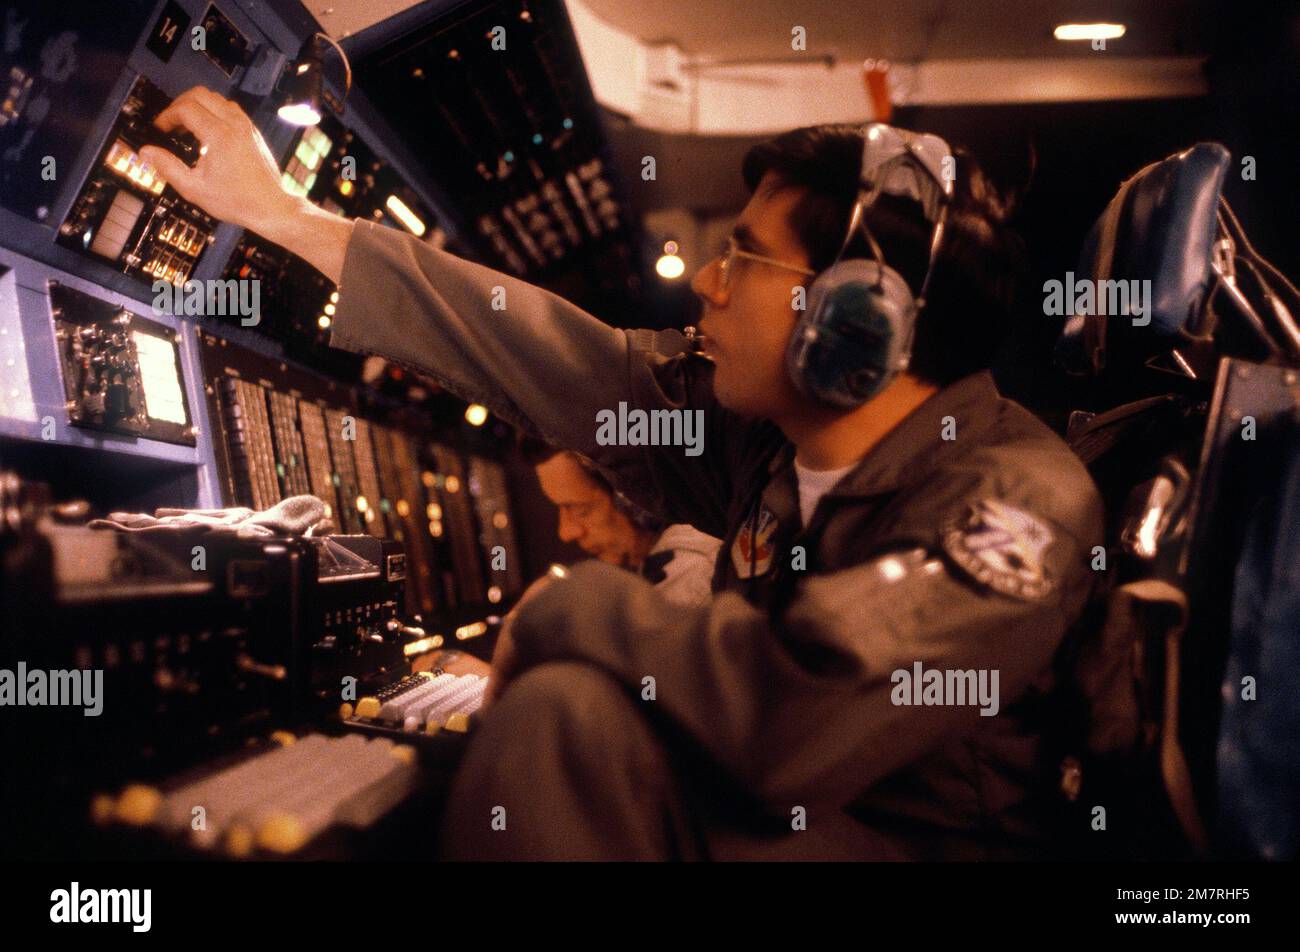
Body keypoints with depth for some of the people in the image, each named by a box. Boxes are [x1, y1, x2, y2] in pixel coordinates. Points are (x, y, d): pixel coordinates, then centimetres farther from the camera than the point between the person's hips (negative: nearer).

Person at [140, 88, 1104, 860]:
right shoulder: (760, 426, -1)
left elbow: (794, 722, -37)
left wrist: (575, 606, -20)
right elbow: (560, 361, 4)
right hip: (766, 794, 7)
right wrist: (285, 216, 9)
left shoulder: (1017, 497, -23)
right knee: (558, 709, -19)